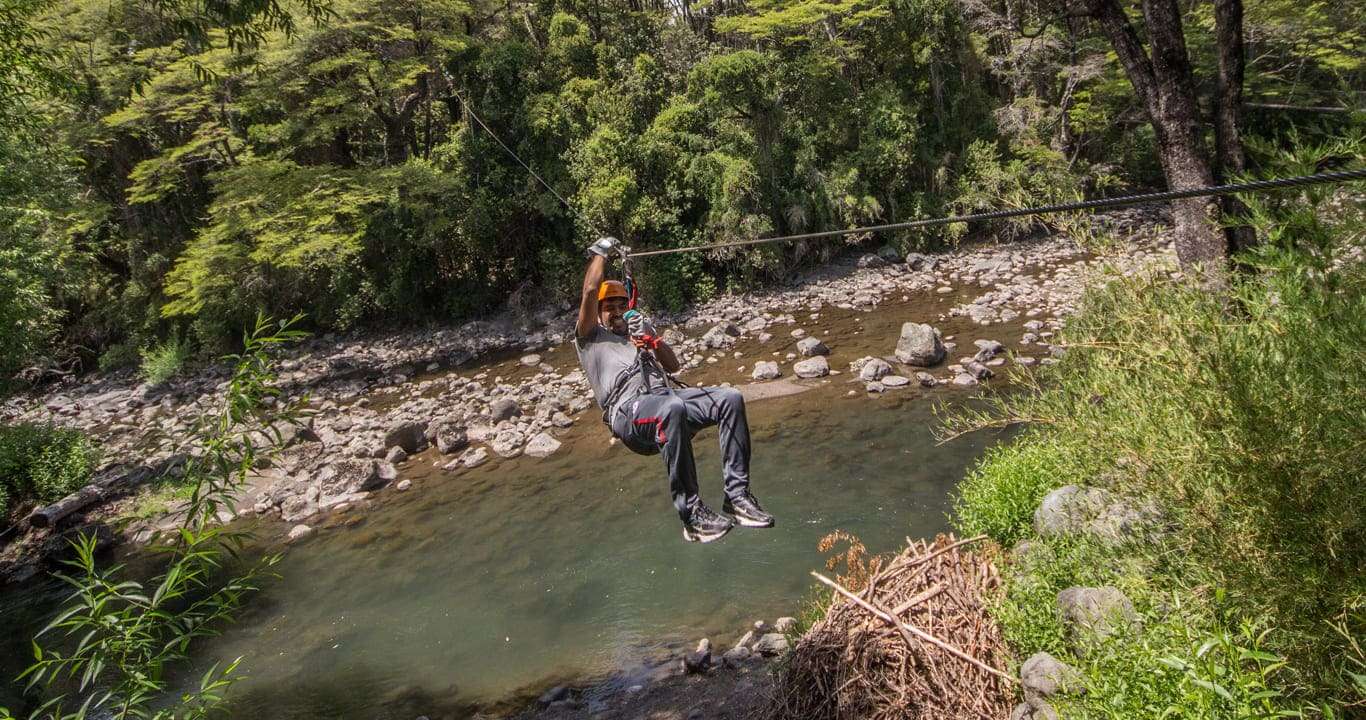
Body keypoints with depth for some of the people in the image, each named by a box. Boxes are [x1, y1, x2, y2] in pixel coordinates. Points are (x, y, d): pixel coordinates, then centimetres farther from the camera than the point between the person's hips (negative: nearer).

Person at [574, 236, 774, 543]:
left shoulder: (638, 335, 36)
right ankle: (691, 514, -35)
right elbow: (590, 291, 6)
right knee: (672, 408, -42)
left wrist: (652, 339, 9)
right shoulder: (590, 337, 20)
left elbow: (673, 366, 24)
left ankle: (737, 495, -17)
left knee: (730, 398, -17)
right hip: (629, 411, -6)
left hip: (665, 397, 6)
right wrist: (600, 252, 19)